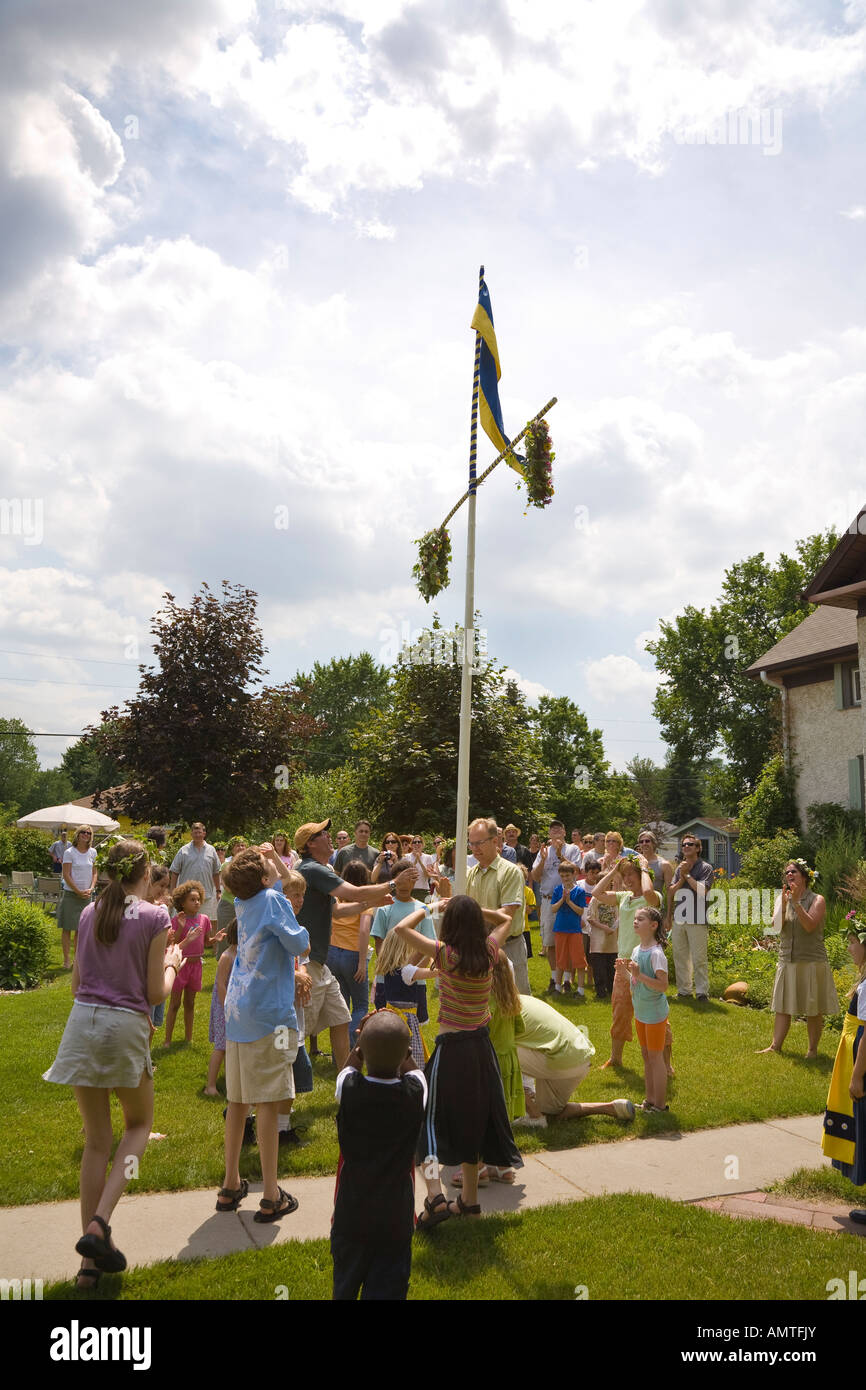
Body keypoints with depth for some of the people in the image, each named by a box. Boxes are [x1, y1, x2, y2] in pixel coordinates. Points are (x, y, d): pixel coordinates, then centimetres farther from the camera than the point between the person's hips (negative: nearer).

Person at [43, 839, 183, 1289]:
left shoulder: (89, 913, 8)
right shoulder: (154, 917, -7)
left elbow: (76, 984, 14)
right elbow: (155, 993, -5)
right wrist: (172, 964, 13)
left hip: (82, 1022, 4)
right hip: (126, 1028, -4)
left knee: (96, 1141, 14)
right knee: (138, 1125, 20)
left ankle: (91, 1261, 18)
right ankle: (99, 1224, 1)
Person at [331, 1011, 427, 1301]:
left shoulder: (348, 1089, -18)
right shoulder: (415, 1092, -16)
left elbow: (350, 1066, 7)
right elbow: (411, 1070, 8)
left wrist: (363, 1039, 13)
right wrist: (398, 1040, 13)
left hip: (351, 1214, 0)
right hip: (396, 1215, 0)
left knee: (345, 1284, 18)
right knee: (387, 1287, 10)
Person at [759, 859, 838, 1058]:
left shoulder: (817, 900, -5)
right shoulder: (782, 898, 8)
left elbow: (810, 926, -19)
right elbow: (777, 927, -5)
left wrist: (796, 902, -24)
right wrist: (783, 904, -18)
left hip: (812, 962, -4)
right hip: (787, 961, 4)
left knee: (813, 1010, 5)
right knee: (782, 1007, 7)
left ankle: (813, 1049, 16)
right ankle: (775, 1046, 12)